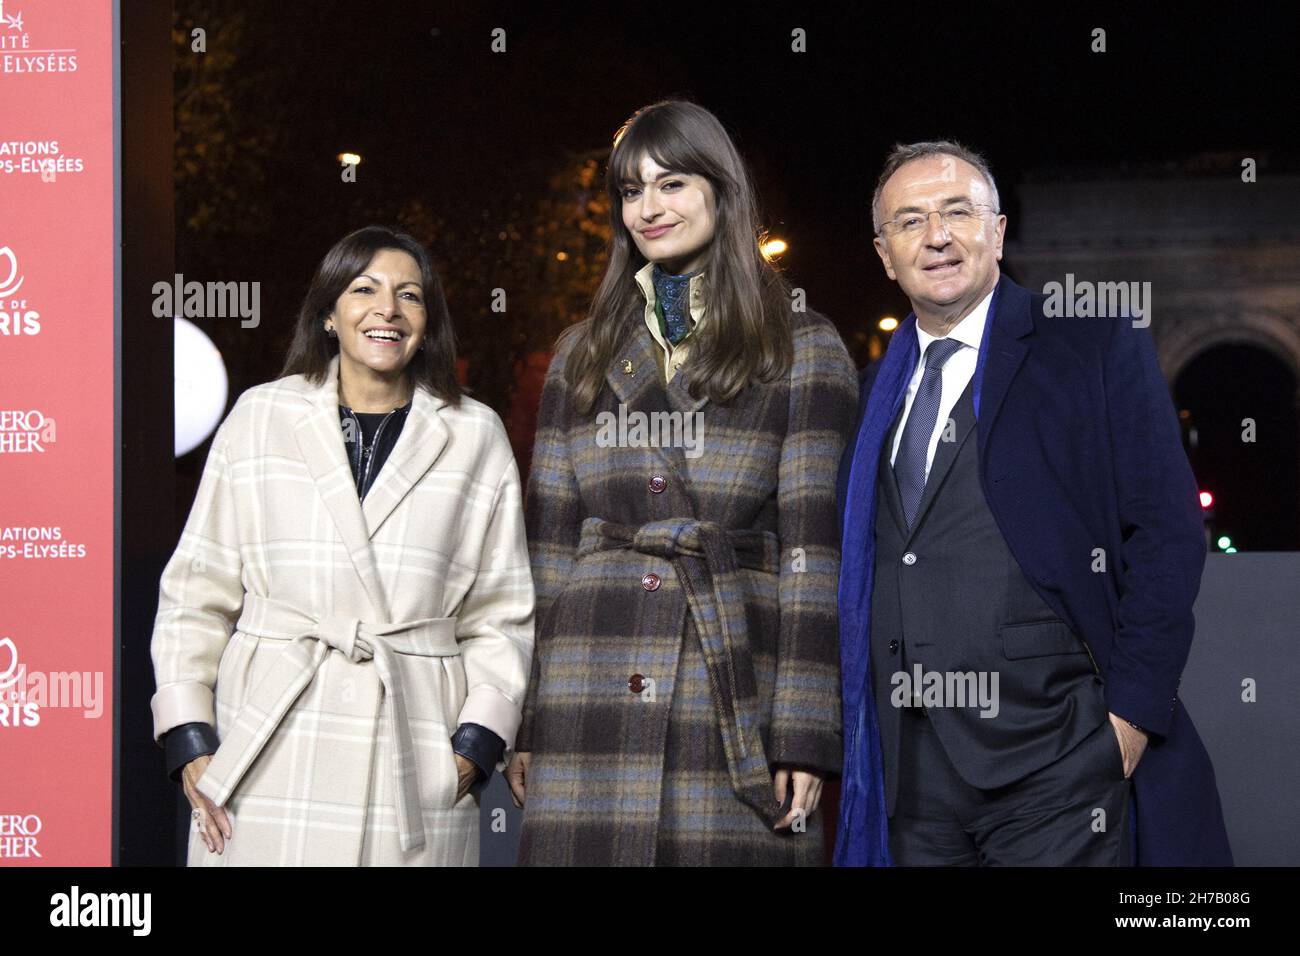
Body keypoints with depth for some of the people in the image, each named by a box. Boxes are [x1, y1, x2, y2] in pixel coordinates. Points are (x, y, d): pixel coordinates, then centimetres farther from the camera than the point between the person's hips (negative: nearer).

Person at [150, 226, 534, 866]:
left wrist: (477, 746, -2)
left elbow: (502, 615, 9)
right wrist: (190, 743, 0)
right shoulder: (260, 418, 8)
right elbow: (196, 593, 8)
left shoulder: (475, 438, 9)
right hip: (271, 760, 0)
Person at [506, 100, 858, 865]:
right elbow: (548, 541, 13)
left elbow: (814, 544, -3)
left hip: (733, 697, -3)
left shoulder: (801, 348, 3)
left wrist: (804, 736, -9)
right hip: (591, 699, 3)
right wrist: (524, 725, 8)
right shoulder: (584, 353, 15)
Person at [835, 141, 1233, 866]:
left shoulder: (1097, 345, -2)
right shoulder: (882, 384, 15)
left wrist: (1133, 709, -11)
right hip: (914, 770, 5)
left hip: (1051, 761, -5)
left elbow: (1168, 533, -6)